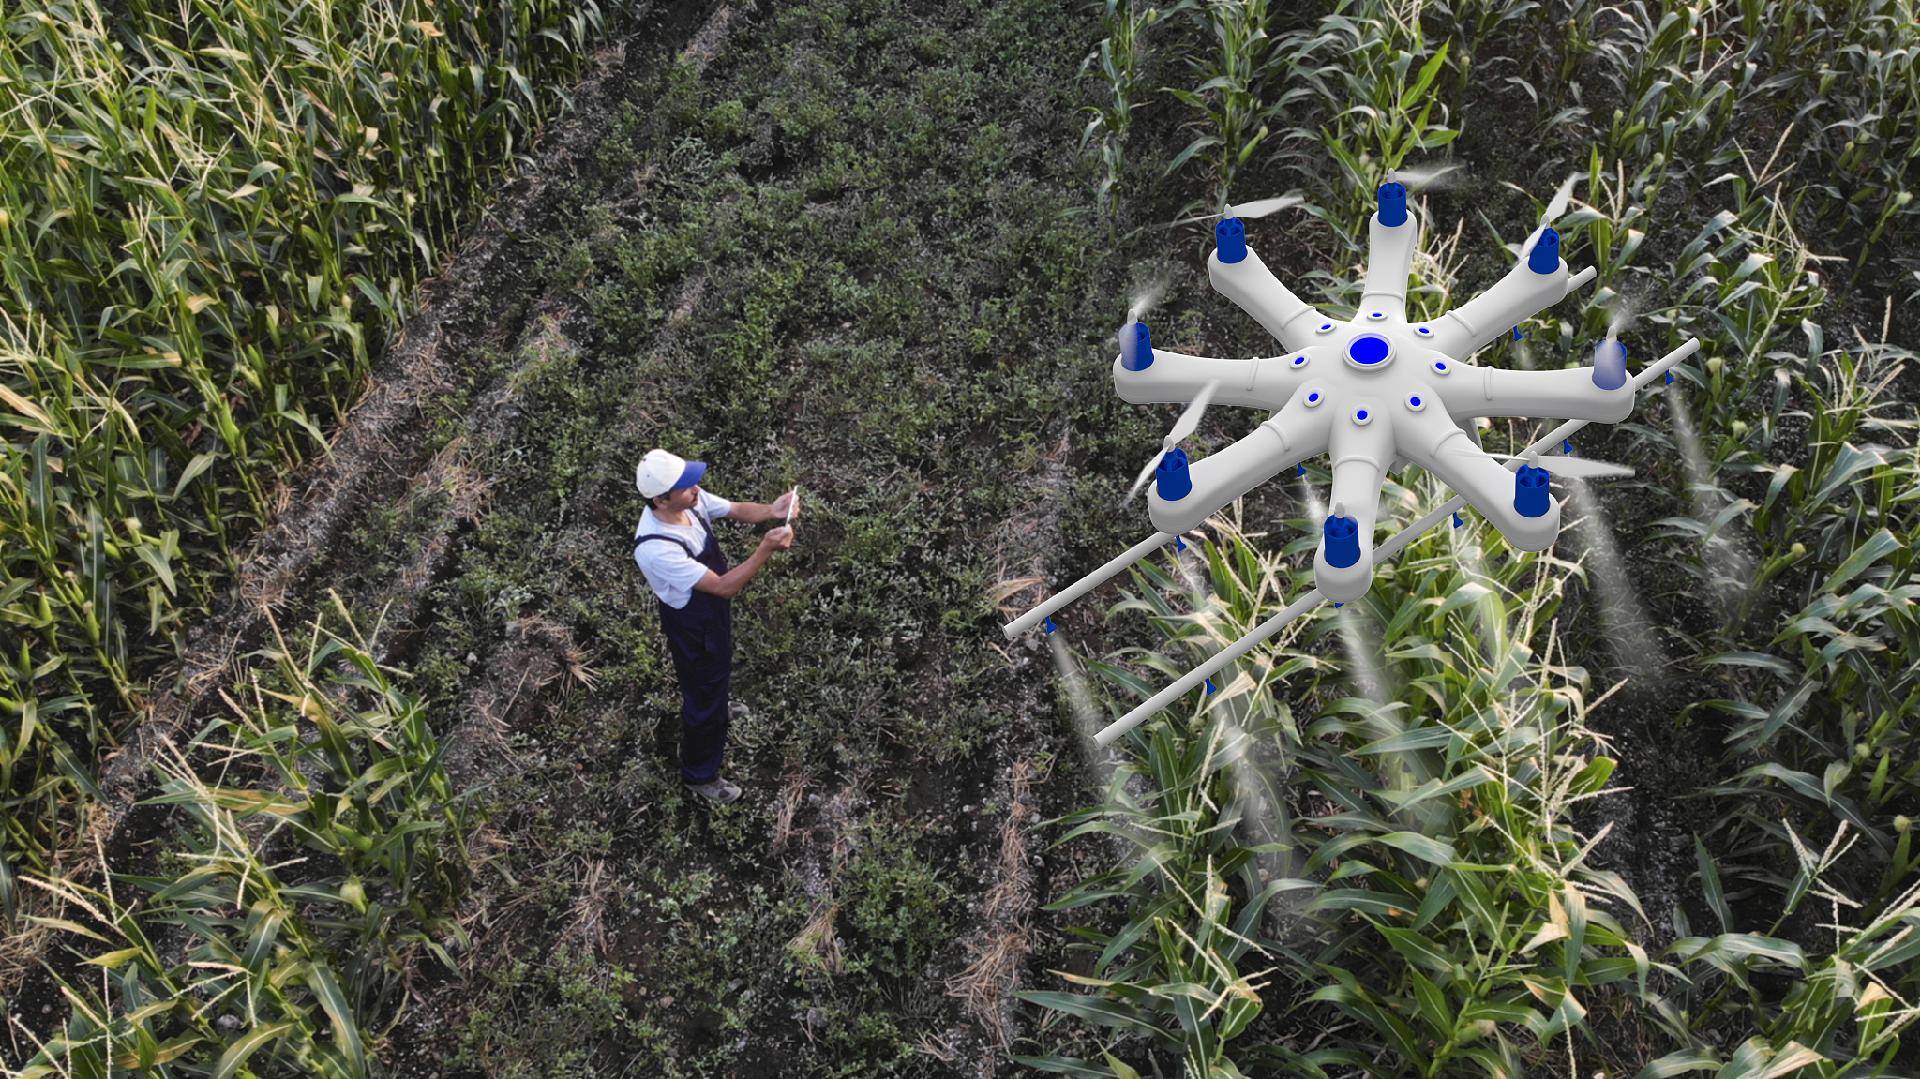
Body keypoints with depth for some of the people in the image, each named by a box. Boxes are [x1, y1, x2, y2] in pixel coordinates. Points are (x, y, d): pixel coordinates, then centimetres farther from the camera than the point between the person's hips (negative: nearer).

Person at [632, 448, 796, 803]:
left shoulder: (690, 500, -20)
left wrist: (771, 510, -29)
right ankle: (700, 775, 38)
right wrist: (767, 548, -44)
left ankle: (712, 707, 68)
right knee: (704, 696, 14)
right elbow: (724, 587, -39)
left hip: (713, 610, 8)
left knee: (716, 673, 36)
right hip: (692, 626, -8)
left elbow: (737, 510, -7)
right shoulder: (656, 549, -43)